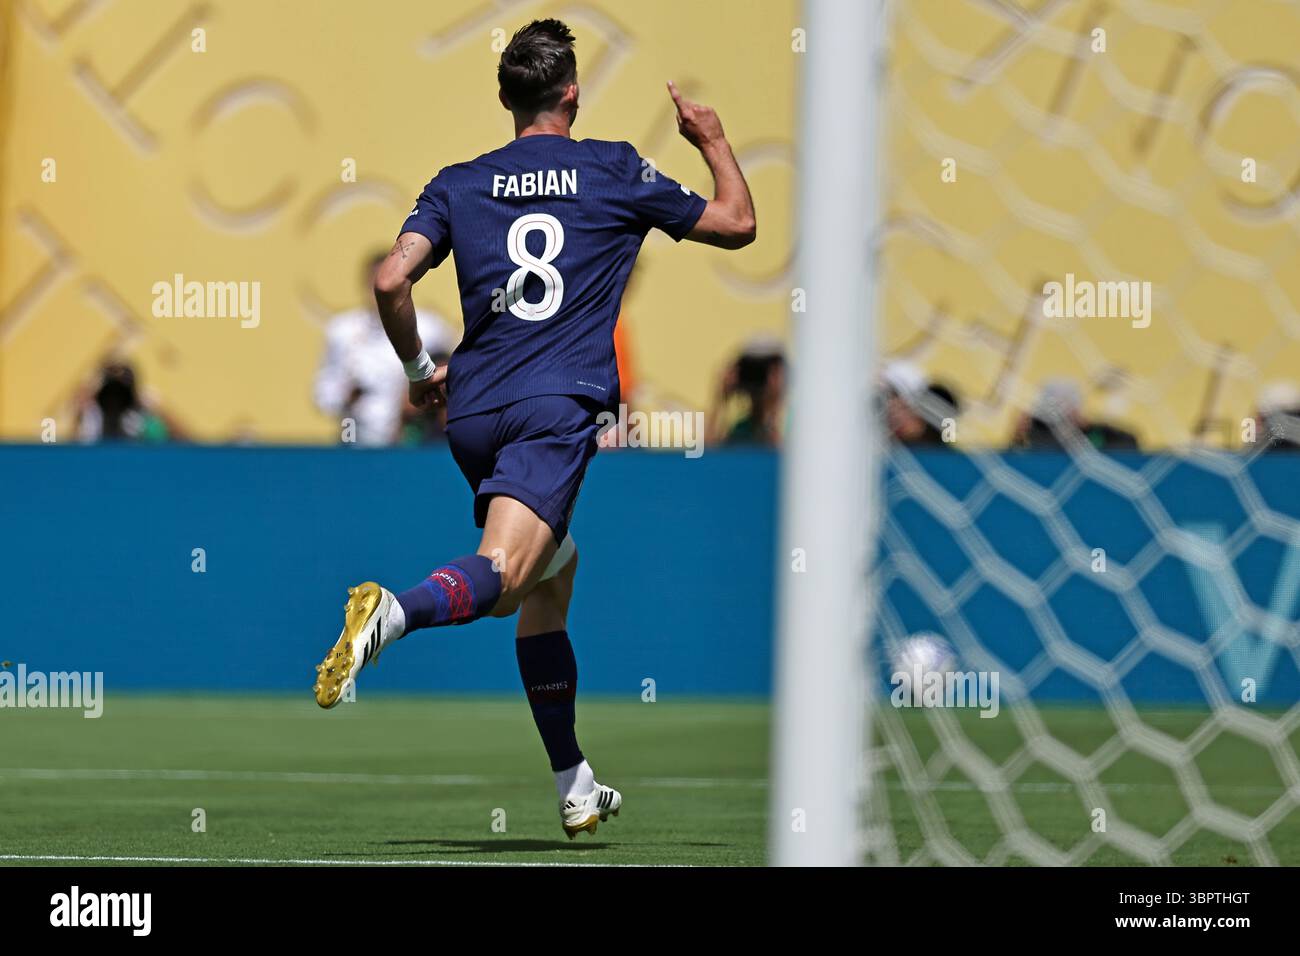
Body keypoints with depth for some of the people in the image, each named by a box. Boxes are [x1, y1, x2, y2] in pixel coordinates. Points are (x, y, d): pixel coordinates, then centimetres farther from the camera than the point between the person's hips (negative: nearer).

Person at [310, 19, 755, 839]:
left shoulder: (459, 185, 13)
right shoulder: (615, 172, 7)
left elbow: (392, 280, 1)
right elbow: (736, 224, 16)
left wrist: (420, 370, 17)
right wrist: (714, 141, 34)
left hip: (475, 413, 5)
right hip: (558, 406, -5)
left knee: (553, 571, 22)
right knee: (500, 576, -20)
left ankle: (576, 788, 21)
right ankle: (394, 611, -54)